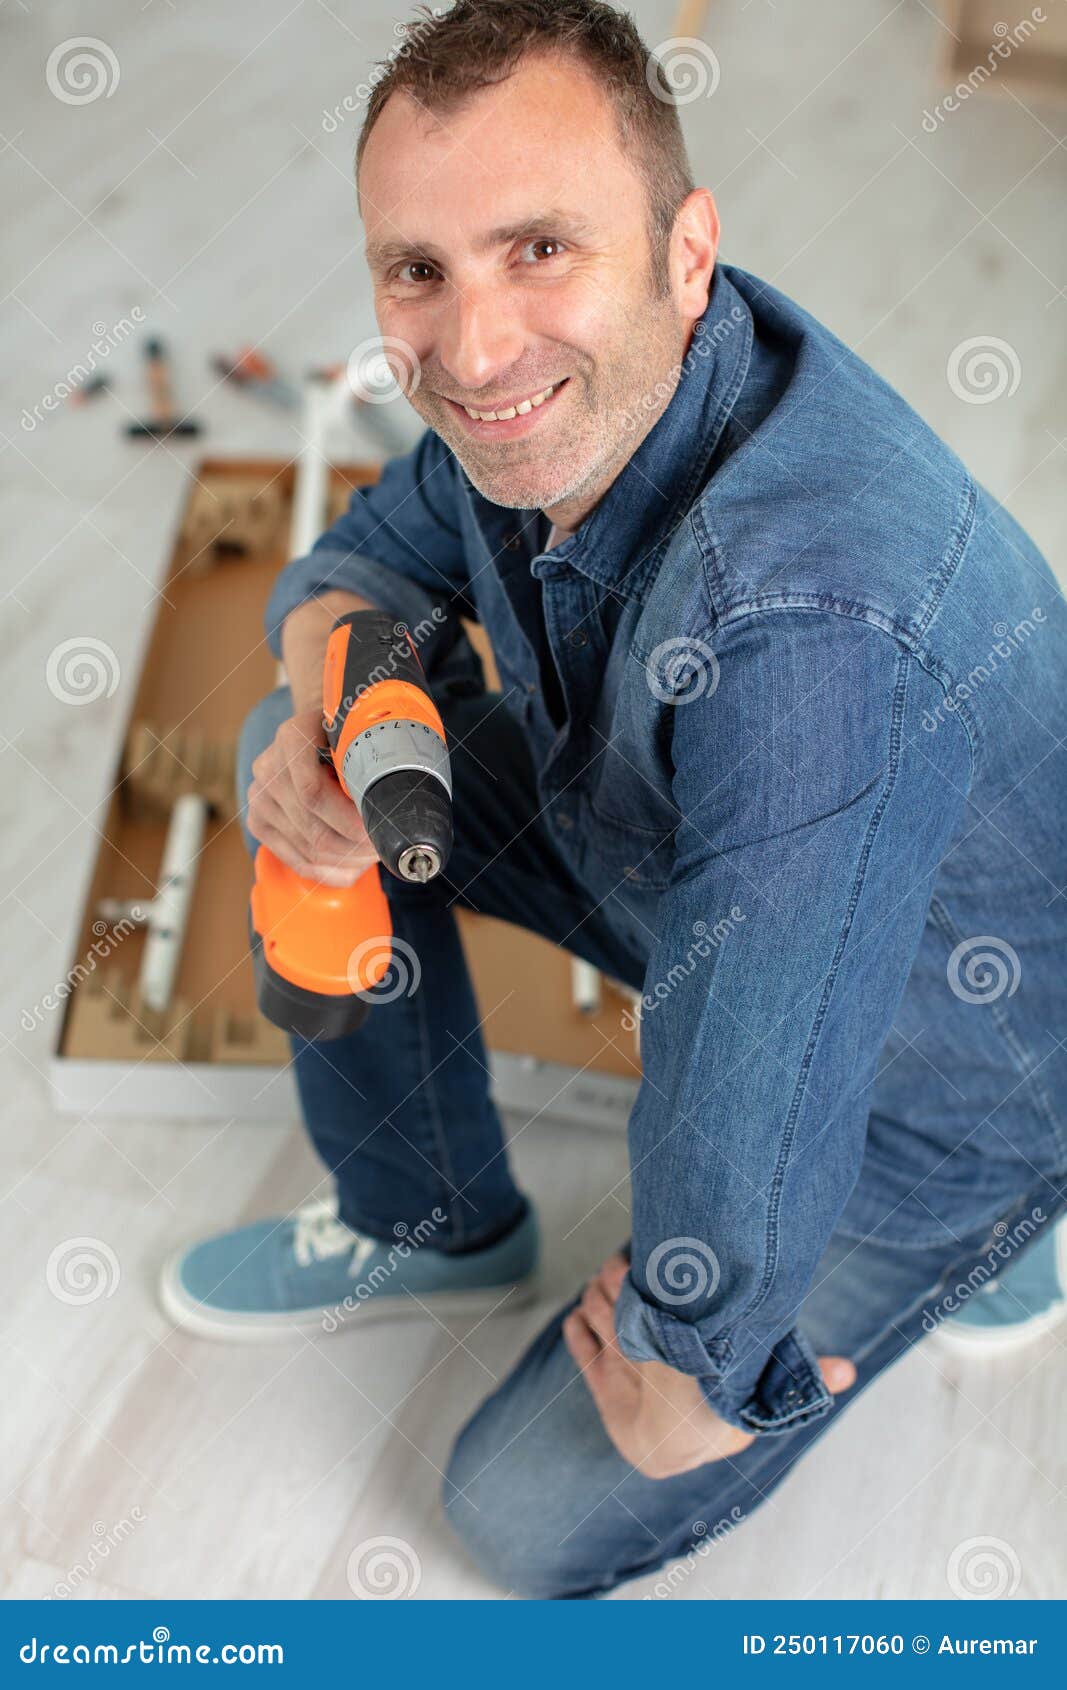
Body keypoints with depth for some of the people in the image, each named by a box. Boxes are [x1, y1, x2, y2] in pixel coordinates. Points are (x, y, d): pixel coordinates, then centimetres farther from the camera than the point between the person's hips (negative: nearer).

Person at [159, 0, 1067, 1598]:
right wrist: (330, 702, -22)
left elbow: (753, 1131, -37)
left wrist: (687, 1384, -16)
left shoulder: (805, 620, -43)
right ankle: (427, 1225, 18)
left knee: (535, 1519, 2)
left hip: (925, 1089, -6)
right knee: (302, 761, -1)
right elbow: (373, 551, 2)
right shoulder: (561, 388, -16)